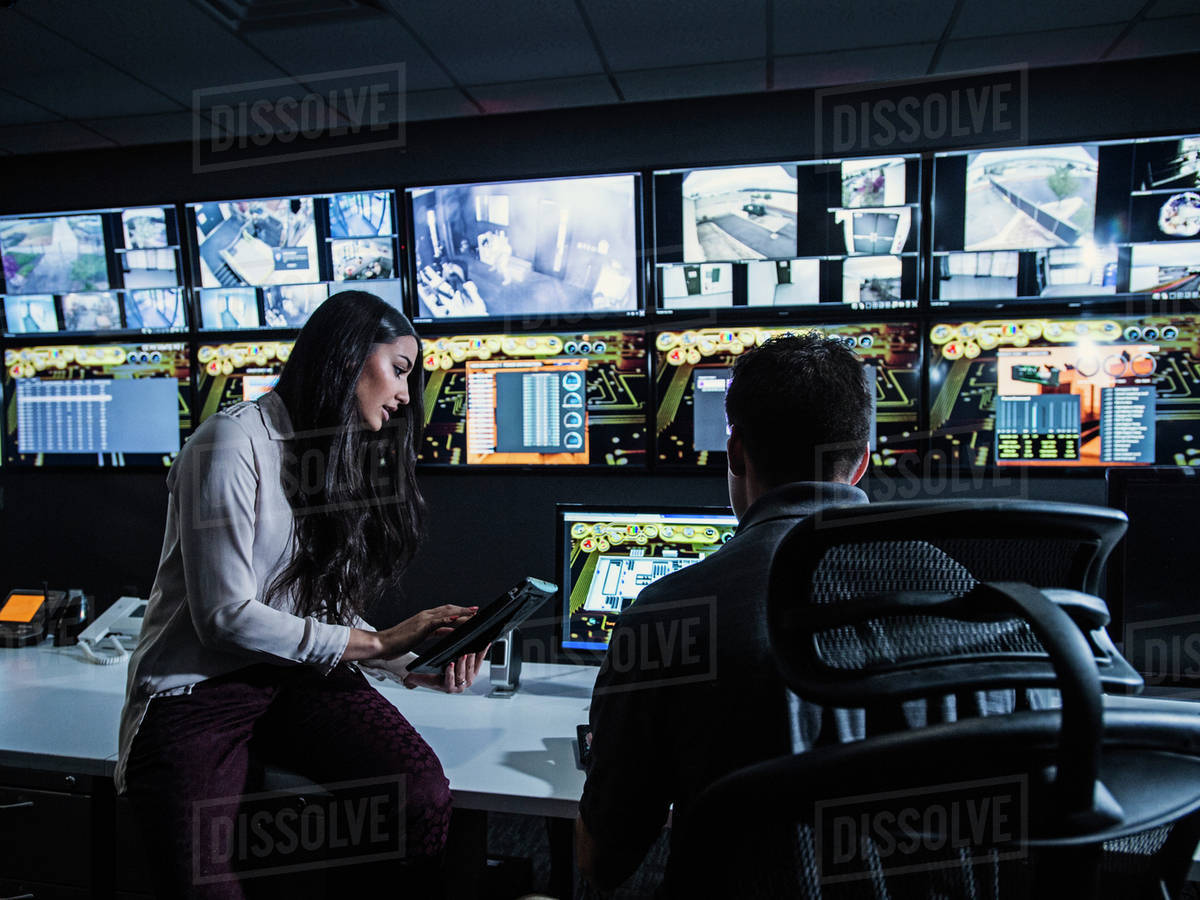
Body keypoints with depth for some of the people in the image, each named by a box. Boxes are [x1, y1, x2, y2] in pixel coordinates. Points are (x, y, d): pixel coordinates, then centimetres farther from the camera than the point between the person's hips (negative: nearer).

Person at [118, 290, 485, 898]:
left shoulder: (347, 453, 15)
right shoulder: (237, 439, -10)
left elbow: (332, 617, 11)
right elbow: (225, 616, -16)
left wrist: (415, 666, -4)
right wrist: (378, 643, -11)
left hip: (299, 675, 5)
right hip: (196, 688, -5)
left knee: (422, 788, -22)